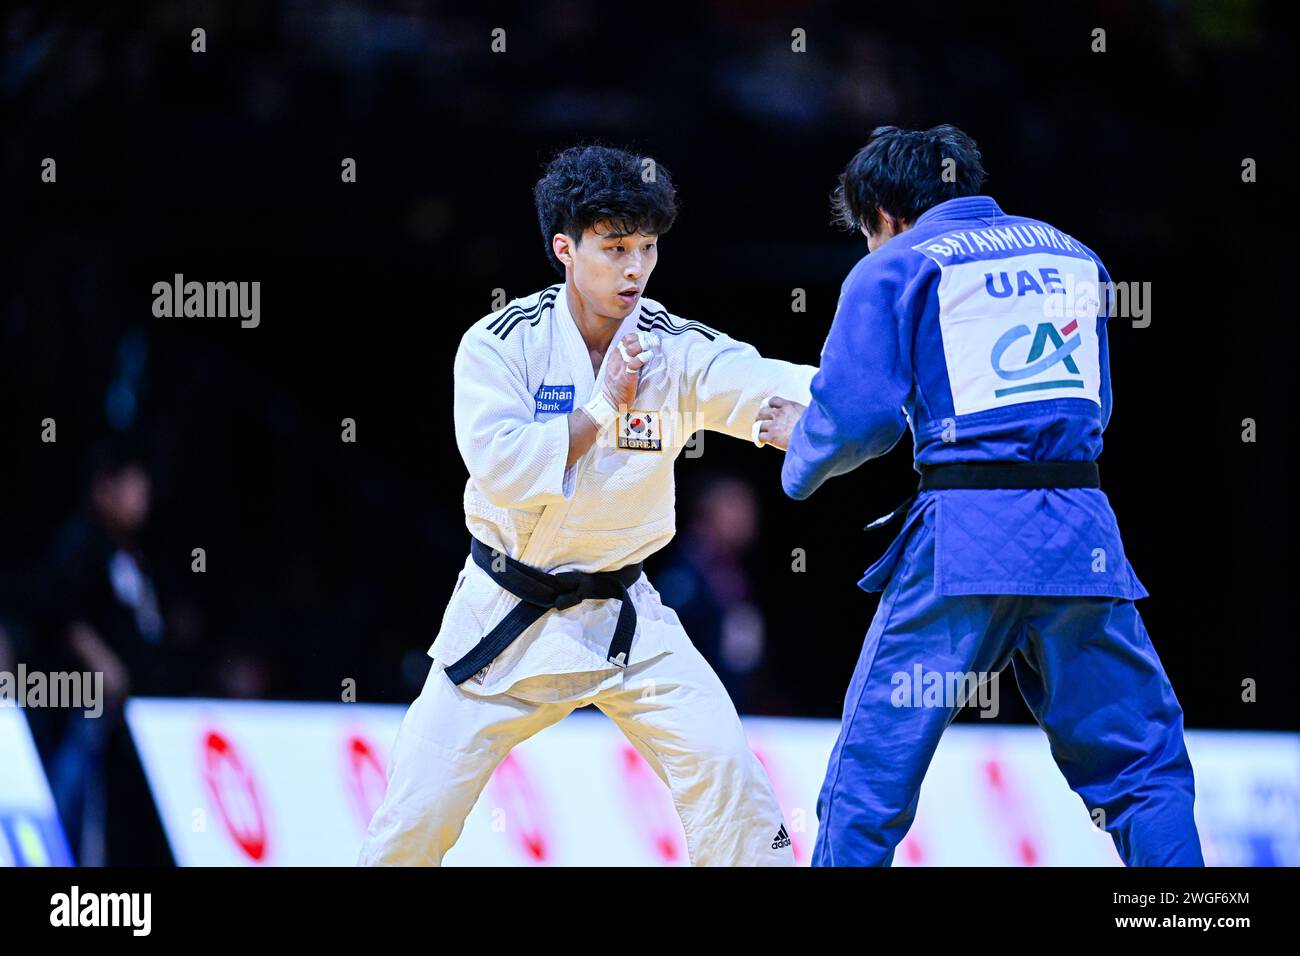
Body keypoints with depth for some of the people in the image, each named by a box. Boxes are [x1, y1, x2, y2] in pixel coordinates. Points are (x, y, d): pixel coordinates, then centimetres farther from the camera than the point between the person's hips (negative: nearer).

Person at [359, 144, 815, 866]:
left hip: (620, 613, 1)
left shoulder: (678, 352, -9)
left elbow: (768, 389, -27)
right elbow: (500, 473, -24)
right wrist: (602, 407, -24)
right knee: (419, 812, -2)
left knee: (722, 766, -16)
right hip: (506, 613, -1)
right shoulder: (499, 345, -12)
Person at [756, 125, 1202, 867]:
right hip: (1081, 528, 3)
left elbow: (857, 418, -5)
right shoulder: (1073, 255, 20)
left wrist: (800, 443, 16)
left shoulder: (895, 268, 5)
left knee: (872, 772, 4)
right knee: (1140, 759, 9)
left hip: (965, 533, -3)